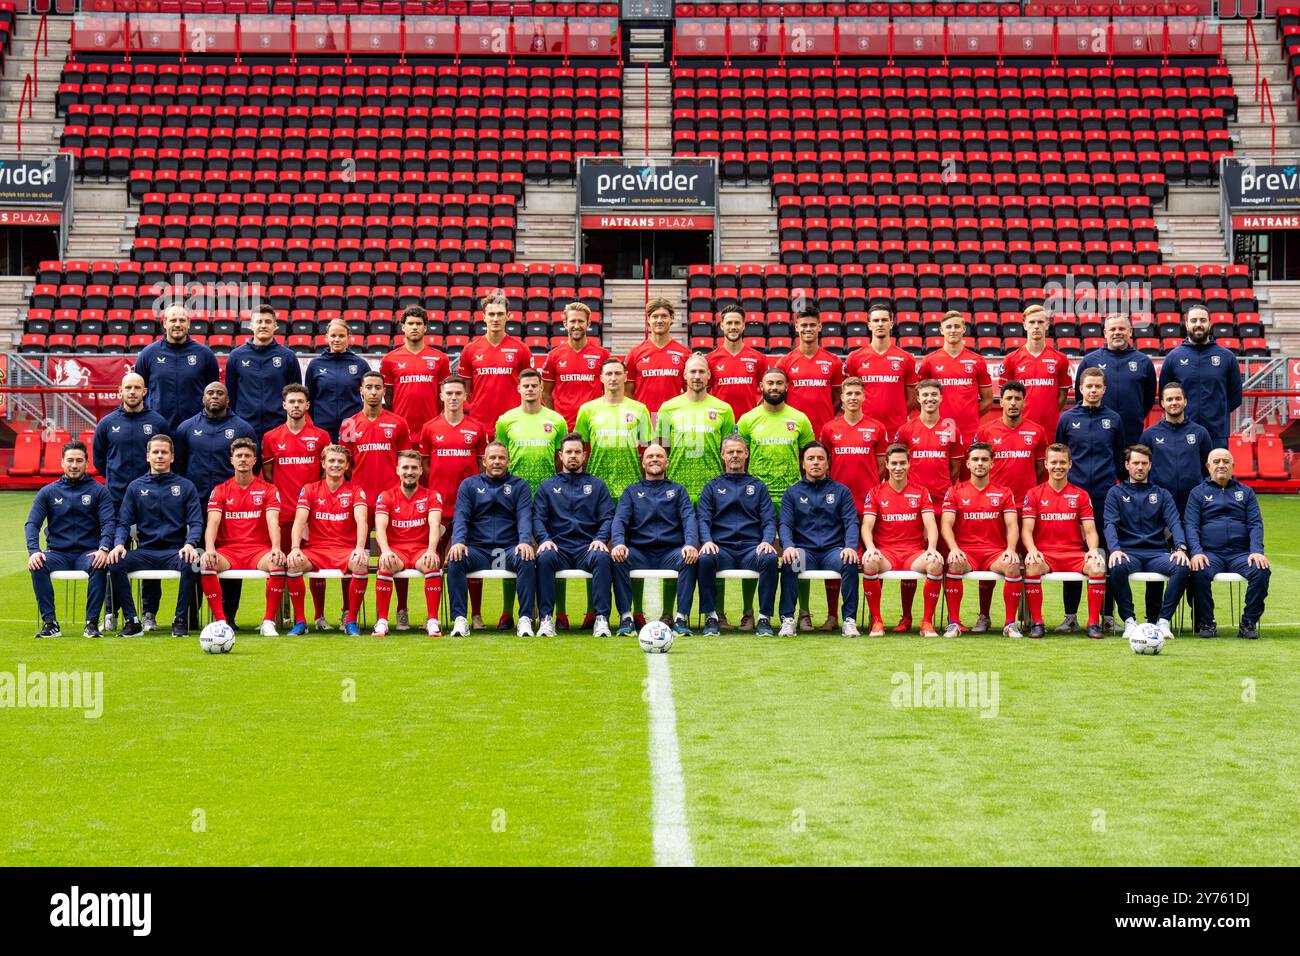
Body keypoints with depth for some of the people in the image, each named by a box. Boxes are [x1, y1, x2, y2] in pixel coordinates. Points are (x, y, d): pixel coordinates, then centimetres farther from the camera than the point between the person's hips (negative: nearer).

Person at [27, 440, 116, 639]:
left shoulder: (99, 491, 7)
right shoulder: (48, 492, 11)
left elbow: (108, 522, -3)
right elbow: (32, 523, 4)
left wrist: (104, 549, -22)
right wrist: (33, 551, -16)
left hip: (88, 553, -1)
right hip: (58, 553, 2)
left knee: (99, 566, -35)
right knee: (37, 565, -31)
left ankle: (92, 622, -30)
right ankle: (49, 622, -27)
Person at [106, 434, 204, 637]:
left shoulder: (185, 486, 10)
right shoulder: (135, 487, 14)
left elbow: (196, 522, 3)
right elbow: (123, 522, 10)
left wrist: (190, 544, -18)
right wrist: (119, 544, -11)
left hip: (175, 551, -2)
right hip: (145, 552, 2)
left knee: (189, 563, -36)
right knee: (115, 563, -27)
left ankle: (180, 620, -20)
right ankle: (131, 620, -16)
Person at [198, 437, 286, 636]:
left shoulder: (268, 489, 8)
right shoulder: (220, 490, 11)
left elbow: (272, 521, -6)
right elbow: (212, 522, -3)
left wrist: (276, 548, -26)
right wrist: (209, 549, -23)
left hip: (259, 549, -1)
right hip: (228, 550, 1)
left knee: (278, 563, -34)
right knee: (205, 563, -32)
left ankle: (269, 621, -24)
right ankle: (220, 621, -24)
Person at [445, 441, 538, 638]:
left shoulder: (520, 486, 15)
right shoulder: (469, 485, 16)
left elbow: (524, 517, 0)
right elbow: (461, 517, 3)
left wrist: (525, 542, -21)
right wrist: (458, 541, -18)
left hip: (509, 548, -1)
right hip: (478, 549, 1)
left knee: (527, 561, -33)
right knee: (455, 561, -30)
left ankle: (525, 619, -31)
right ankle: (460, 620, -28)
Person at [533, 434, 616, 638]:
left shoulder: (597, 485, 20)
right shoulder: (547, 486, 20)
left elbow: (607, 518, 10)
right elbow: (538, 517, 8)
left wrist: (600, 539, -11)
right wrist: (544, 539, -13)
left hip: (587, 548, 0)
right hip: (558, 549, 0)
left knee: (602, 557, -34)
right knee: (544, 557, -34)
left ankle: (601, 618, -34)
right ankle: (546, 619, -32)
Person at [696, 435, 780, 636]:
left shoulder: (758, 487, 21)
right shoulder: (712, 487, 20)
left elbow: (769, 520, 11)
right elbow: (703, 519, 7)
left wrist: (767, 541, -11)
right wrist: (707, 541, -14)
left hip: (752, 548, 0)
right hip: (721, 548, 0)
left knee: (770, 558, -34)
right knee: (705, 559, -34)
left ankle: (764, 617, -24)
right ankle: (711, 617, -22)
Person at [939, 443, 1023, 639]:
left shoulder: (1004, 492, 12)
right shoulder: (955, 491, 10)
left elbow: (1012, 525, 3)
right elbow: (946, 525, 0)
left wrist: (1011, 549, -17)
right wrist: (954, 548, -19)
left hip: (995, 552, 1)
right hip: (965, 551, -1)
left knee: (1013, 565, -32)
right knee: (954, 564, -36)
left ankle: (1010, 623, -20)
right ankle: (953, 623, -27)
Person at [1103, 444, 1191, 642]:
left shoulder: (1162, 495, 19)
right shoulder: (1116, 493, 13)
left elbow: (1174, 522, 5)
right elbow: (1110, 524, -1)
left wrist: (1181, 547, -16)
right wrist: (1115, 549, -22)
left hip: (1157, 553, 2)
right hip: (1128, 552, -2)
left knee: (1183, 567, -30)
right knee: (1117, 567, -37)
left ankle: (1163, 620, -21)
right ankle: (1129, 620, -23)